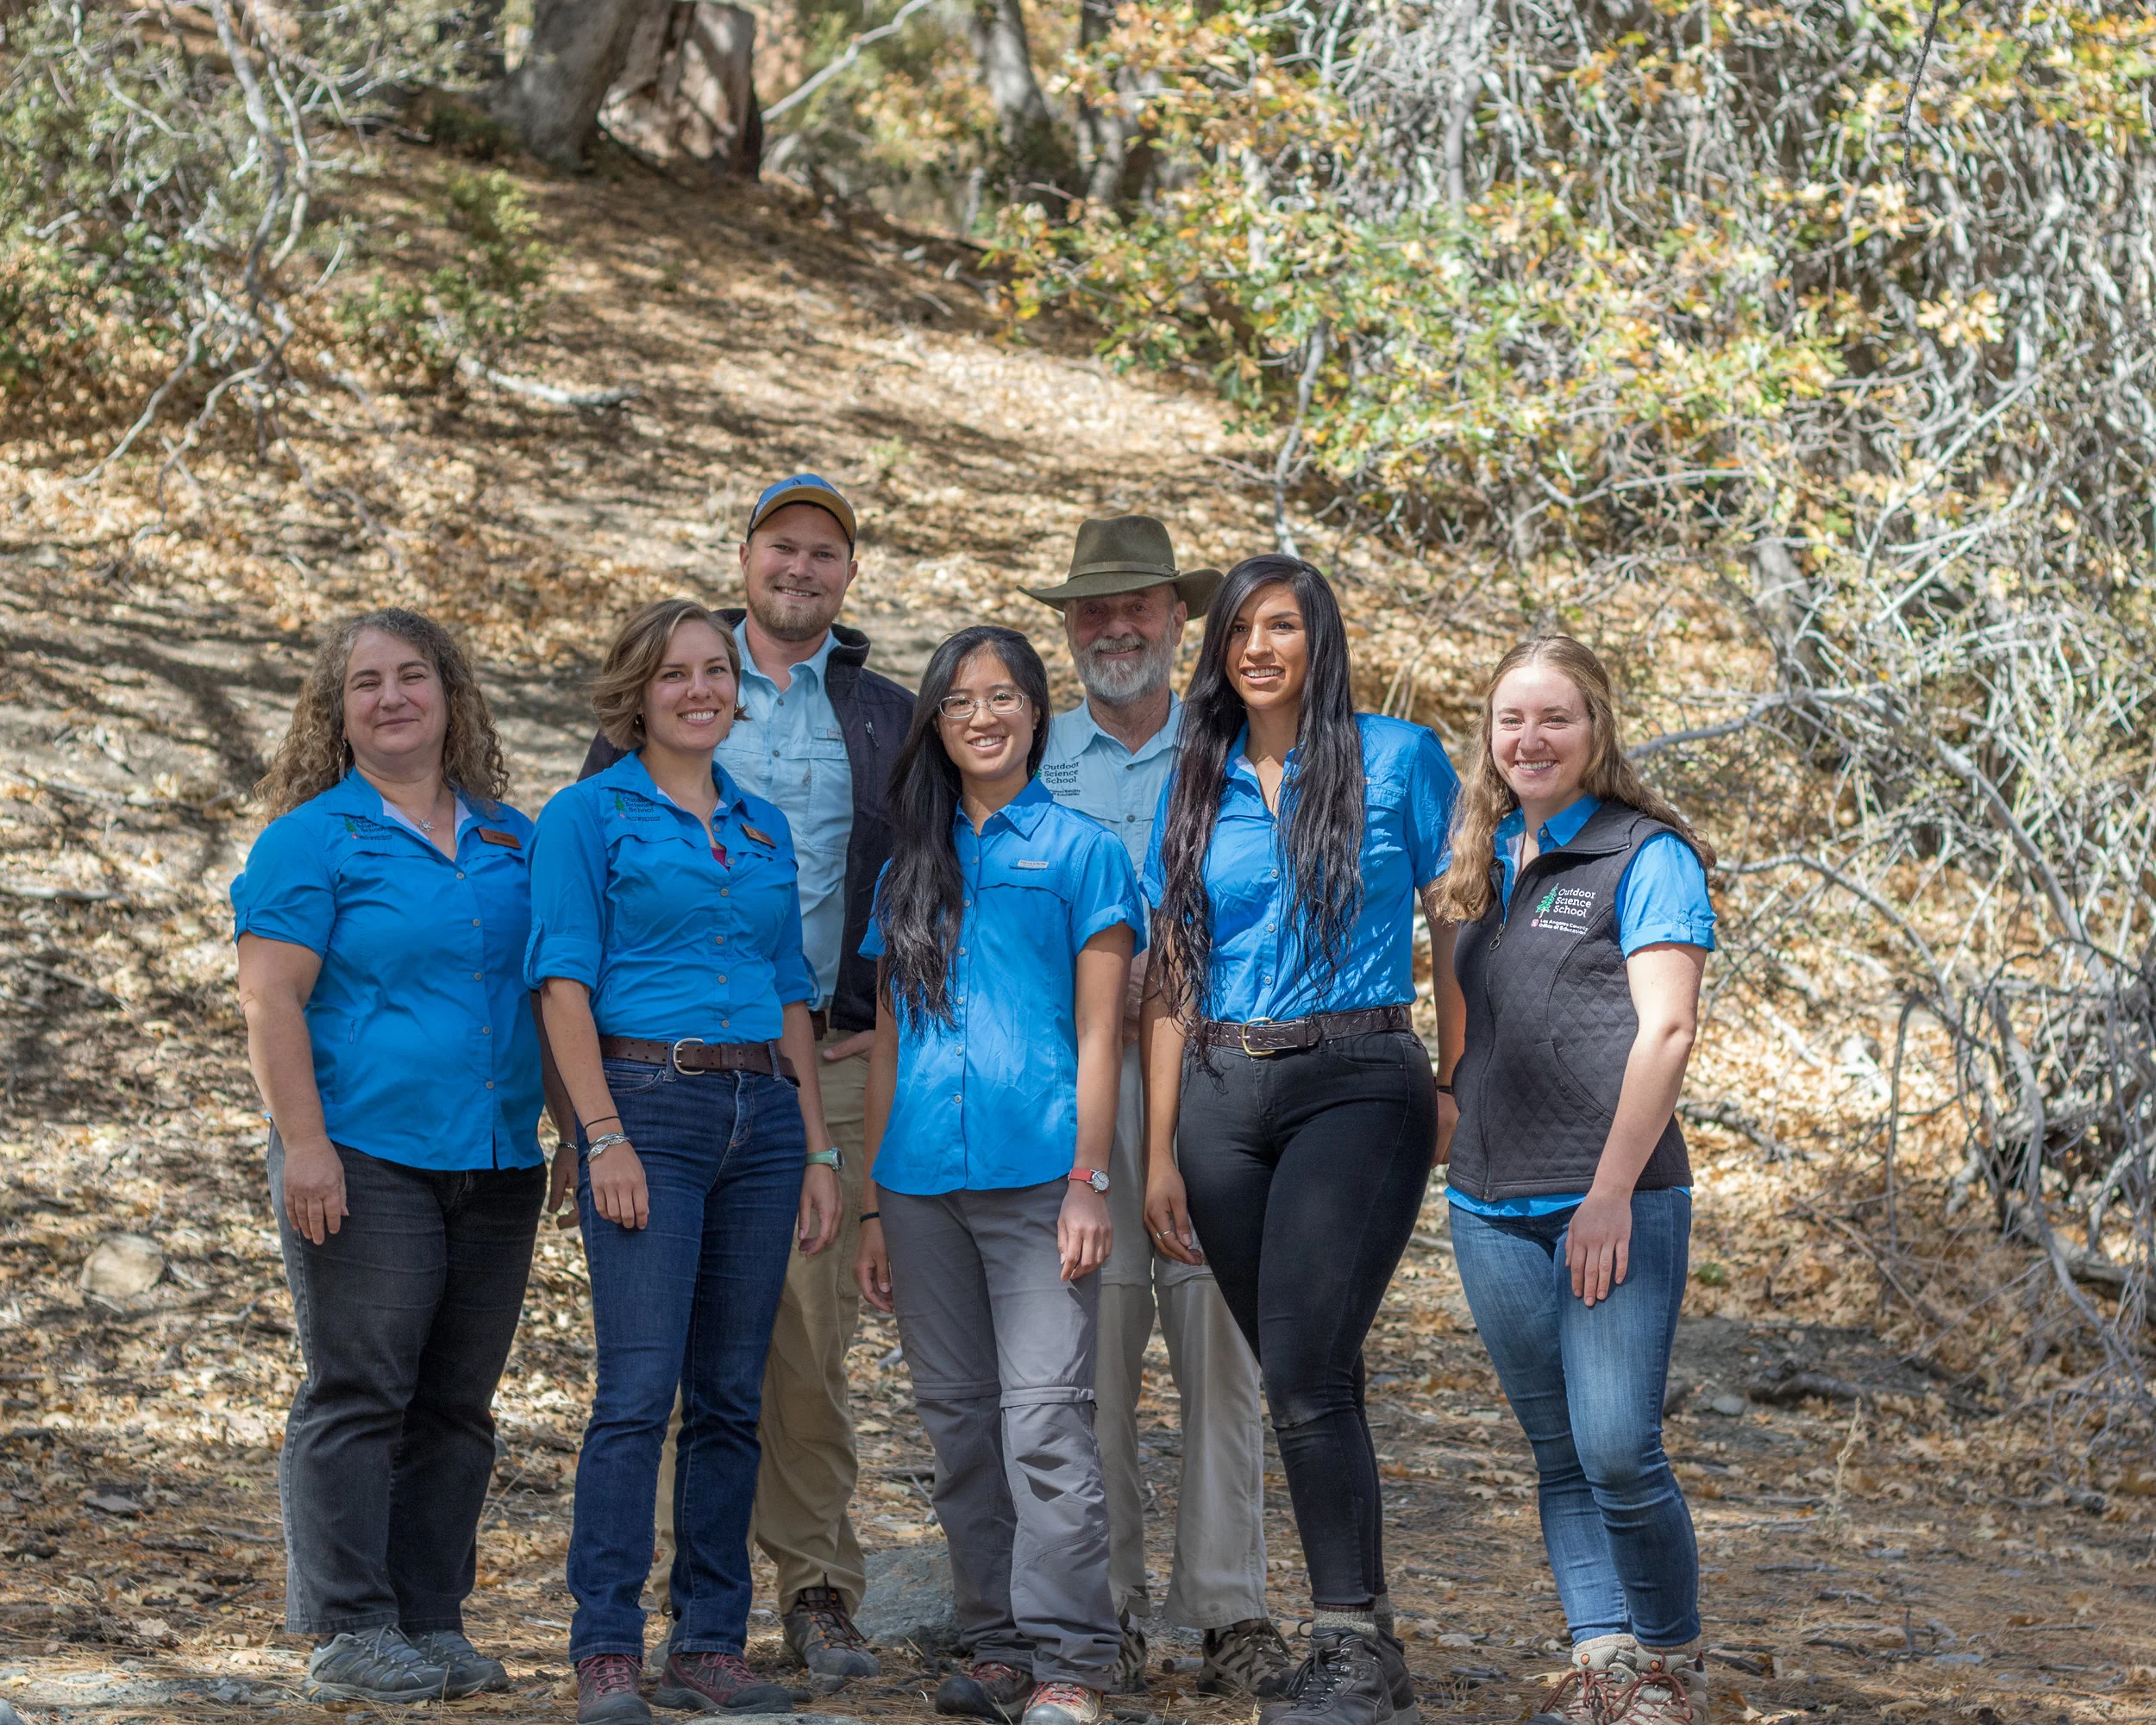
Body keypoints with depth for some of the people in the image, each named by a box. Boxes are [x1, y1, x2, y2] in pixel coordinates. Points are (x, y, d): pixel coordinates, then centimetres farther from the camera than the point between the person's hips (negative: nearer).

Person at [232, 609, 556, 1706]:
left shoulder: (512, 840, 15)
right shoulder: (313, 837, -2)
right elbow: (272, 999, -8)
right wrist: (305, 1142, -17)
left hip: (497, 1163, 6)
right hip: (366, 1160, -5)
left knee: (457, 1407, 8)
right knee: (357, 1398, -5)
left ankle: (431, 1621, 15)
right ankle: (348, 1635, -1)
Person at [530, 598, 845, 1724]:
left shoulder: (764, 828, 16)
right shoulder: (589, 816, 1)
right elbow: (565, 982, -6)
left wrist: (817, 1151, 12)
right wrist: (606, 1137, -15)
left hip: (761, 1115, 5)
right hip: (649, 1105, -5)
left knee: (732, 1398, 6)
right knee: (639, 1388, -11)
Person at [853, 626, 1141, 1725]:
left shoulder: (1081, 851, 5)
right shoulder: (910, 870, 17)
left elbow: (1097, 1037, 1)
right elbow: (887, 1045, 17)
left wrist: (1088, 1183, -9)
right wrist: (872, 1204, 12)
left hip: (1034, 1174, -5)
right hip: (923, 1181, 5)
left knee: (1044, 1421, -11)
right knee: (957, 1421, 7)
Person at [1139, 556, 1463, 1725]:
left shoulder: (1397, 759, 1)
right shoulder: (1196, 787, 12)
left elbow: (1455, 928, 3)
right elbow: (1171, 974, 13)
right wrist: (1160, 1152, 9)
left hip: (1357, 1085, -4)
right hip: (1225, 1097, 5)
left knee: (1305, 1371, -16)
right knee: (1303, 1380, 7)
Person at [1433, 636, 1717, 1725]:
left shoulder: (1645, 856, -4)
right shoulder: (1489, 866, 15)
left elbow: (1666, 1031, -12)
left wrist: (1611, 1194, -17)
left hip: (1615, 1199, -6)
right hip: (1493, 1210, 6)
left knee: (1619, 1451, -12)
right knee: (1559, 1459, 8)